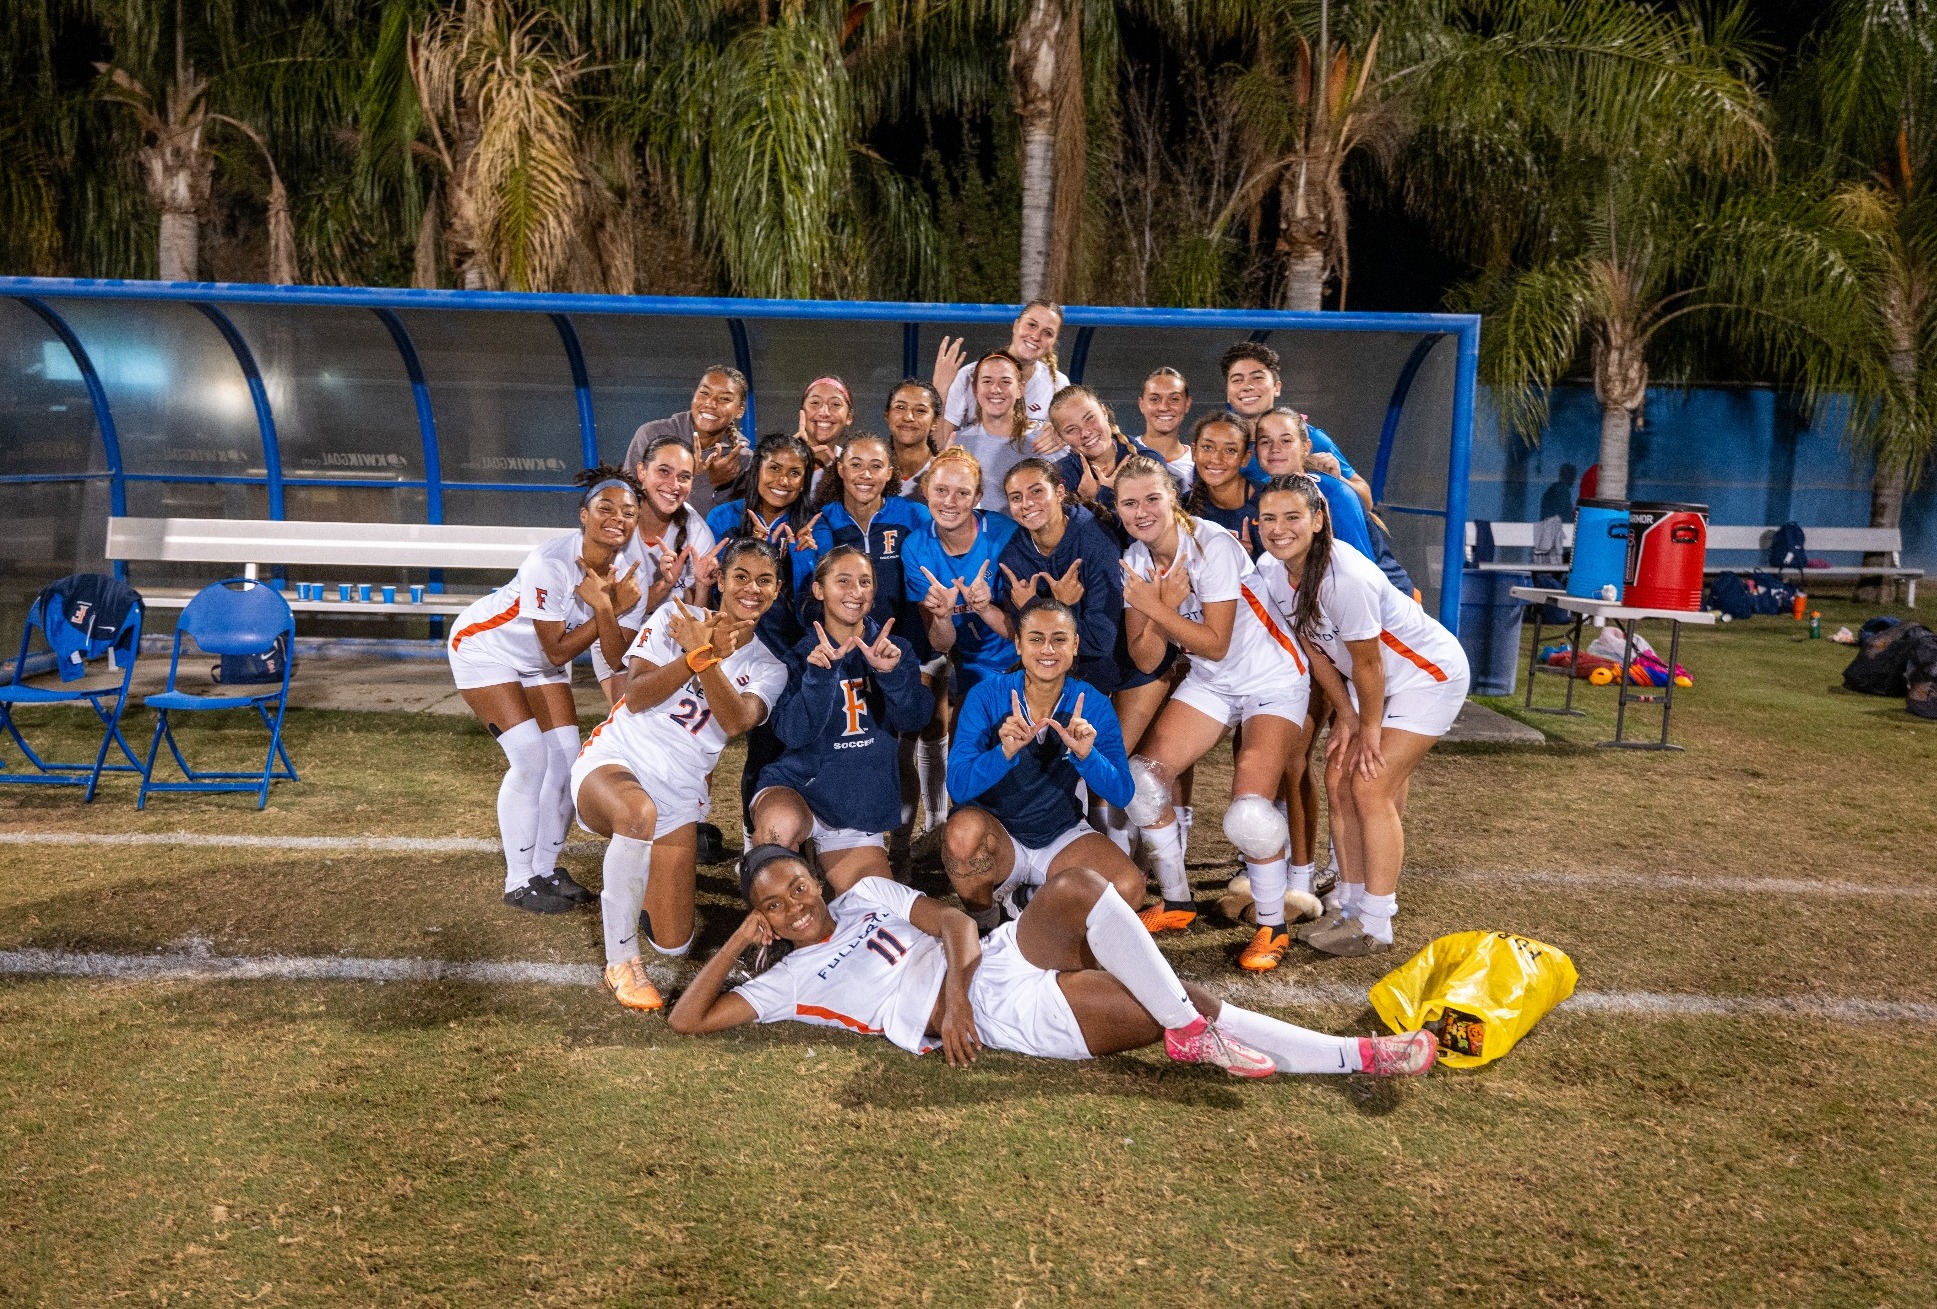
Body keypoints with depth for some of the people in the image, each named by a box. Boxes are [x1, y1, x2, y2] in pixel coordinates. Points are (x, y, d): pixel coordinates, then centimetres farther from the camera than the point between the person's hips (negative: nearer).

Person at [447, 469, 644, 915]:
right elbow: (557, 651, -27)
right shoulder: (549, 562, -33)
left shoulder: (629, 576, -16)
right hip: (485, 647, -6)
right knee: (529, 758, -15)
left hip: (541, 662, 6)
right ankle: (518, 882, -1)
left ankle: (545, 869, 18)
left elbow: (616, 657, -22)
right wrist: (608, 610, -30)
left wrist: (605, 608, -37)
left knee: (567, 756, 0)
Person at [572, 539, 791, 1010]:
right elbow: (636, 697, -9)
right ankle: (620, 959, -23)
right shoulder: (674, 617, 1)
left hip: (680, 793, 3)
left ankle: (630, 893, 39)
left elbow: (736, 722, -15)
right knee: (640, 812, -42)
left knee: (674, 945, 2)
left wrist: (703, 655, -27)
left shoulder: (768, 667, 6)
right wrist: (698, 653, -20)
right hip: (614, 759, -3)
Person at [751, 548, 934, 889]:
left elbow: (915, 720, -10)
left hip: (860, 812, 3)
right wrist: (819, 672, -31)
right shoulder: (800, 654, -4)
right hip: (797, 786, -3)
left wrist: (891, 672, -29)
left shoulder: (895, 650, 3)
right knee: (781, 824, -37)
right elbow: (793, 733, -16)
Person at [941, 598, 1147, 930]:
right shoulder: (987, 697, -14)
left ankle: (1027, 900, 5)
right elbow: (958, 786, -23)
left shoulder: (1092, 705, -8)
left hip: (1062, 835, 2)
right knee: (964, 829, -36)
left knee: (1129, 887, -23)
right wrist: (1006, 751, -41)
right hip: (997, 833, -2)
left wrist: (1085, 754, -34)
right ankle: (981, 922, -5)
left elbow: (1121, 795, -15)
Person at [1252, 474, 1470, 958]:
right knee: (1340, 781, 3)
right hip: (1379, 679, 8)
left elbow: (1367, 663, -24)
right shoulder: (1270, 569, -11)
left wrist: (1369, 728, -11)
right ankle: (1350, 907, 14)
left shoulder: (1345, 578, -35)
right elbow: (1314, 647, -1)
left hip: (1428, 674, -8)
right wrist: (1345, 717, -1)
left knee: (1372, 788, -12)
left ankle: (1375, 924, -3)